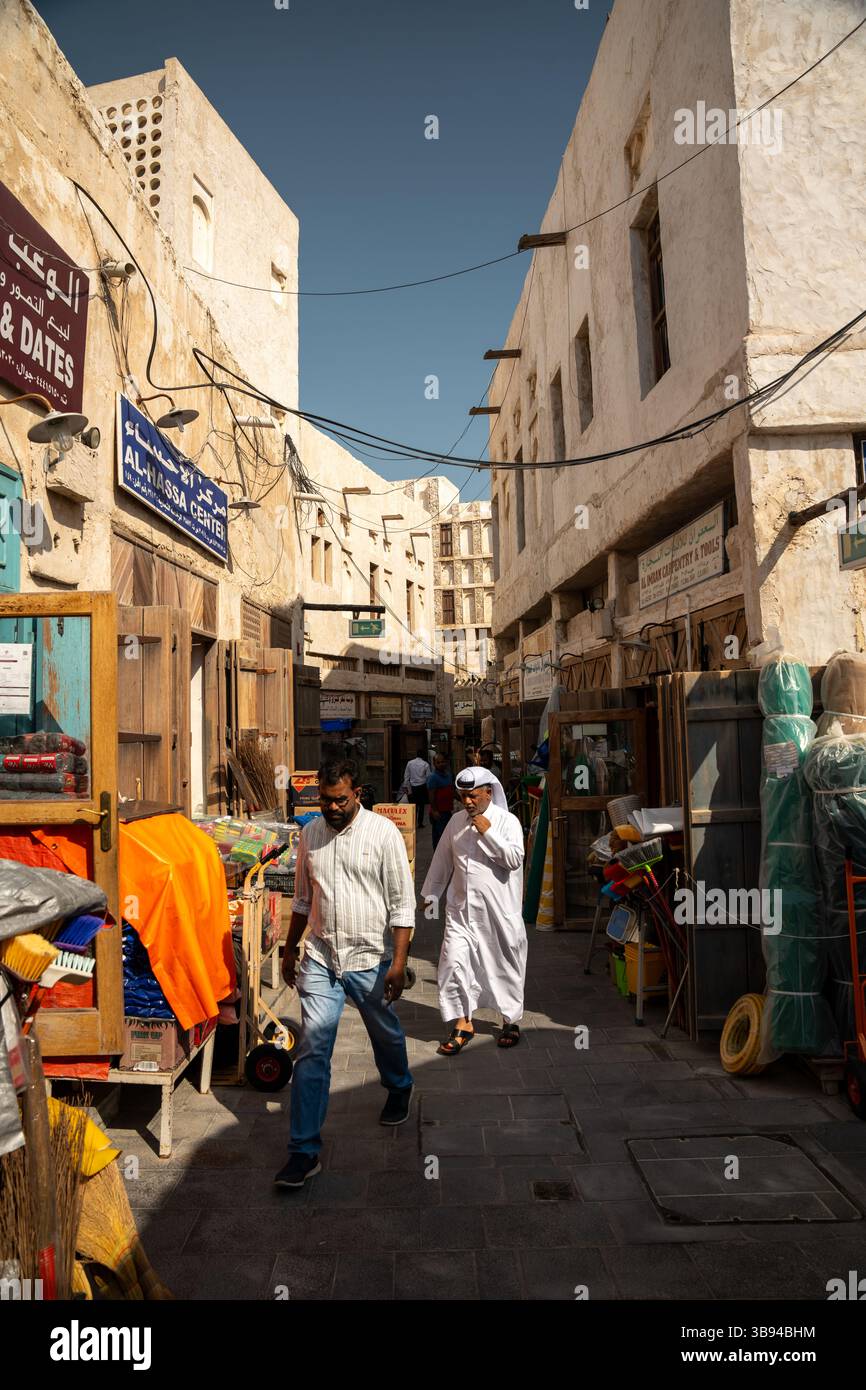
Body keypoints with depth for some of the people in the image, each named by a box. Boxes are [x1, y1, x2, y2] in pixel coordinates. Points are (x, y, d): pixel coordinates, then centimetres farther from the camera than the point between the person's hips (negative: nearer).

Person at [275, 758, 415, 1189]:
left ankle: (399, 1089, 50)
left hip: (370, 959, -2)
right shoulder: (310, 834, 1)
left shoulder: (383, 832, -12)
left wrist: (398, 961, -16)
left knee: (386, 1035, 20)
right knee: (311, 1053, -2)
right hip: (320, 960, 2)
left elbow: (402, 902, -11)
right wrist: (290, 949, 15)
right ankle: (304, 1152, 7)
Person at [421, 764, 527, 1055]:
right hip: (461, 908, 3)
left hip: (498, 908, -3)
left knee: (505, 965, 9)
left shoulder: (507, 821, -7)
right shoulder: (456, 821, 6)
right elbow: (443, 859, 15)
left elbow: (515, 859, -18)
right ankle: (463, 1024, 14)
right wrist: (431, 893, 20)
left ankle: (511, 1021, 30)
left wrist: (488, 832, -21)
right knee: (454, 962, -3)